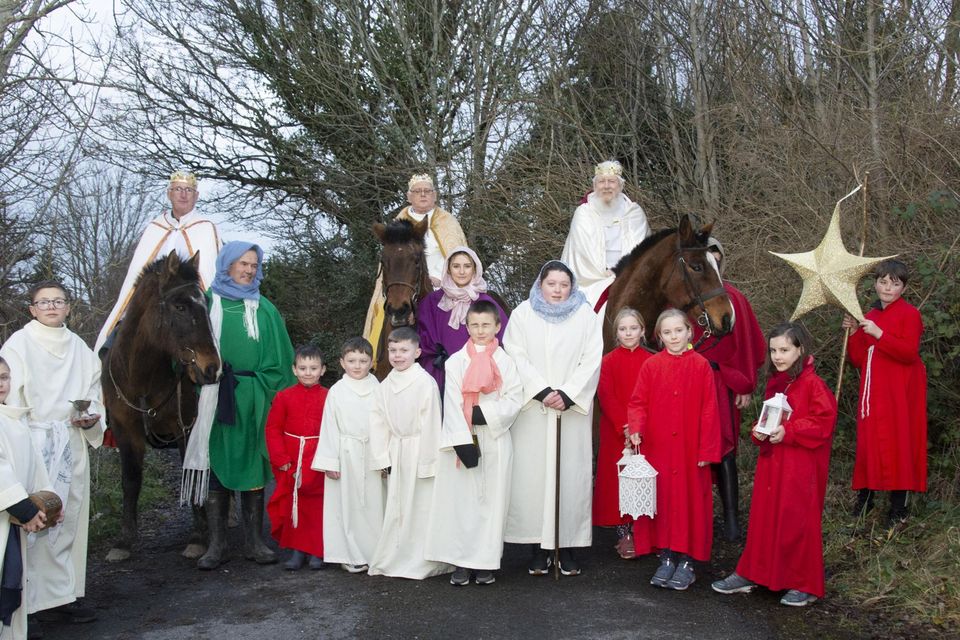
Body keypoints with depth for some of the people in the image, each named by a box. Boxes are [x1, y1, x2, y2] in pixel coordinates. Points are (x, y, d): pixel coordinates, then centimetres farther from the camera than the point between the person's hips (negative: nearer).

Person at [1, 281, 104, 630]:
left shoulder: (79, 348, 11)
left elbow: (93, 392, 15)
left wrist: (92, 418, -5)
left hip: (73, 444, 5)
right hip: (33, 444, -5)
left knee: (69, 519, 7)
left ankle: (61, 596, 17)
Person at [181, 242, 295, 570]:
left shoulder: (264, 309, 8)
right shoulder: (206, 303, 4)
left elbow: (278, 358, 8)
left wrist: (265, 391, -2)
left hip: (253, 402, 1)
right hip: (215, 400, -1)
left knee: (253, 468, 5)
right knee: (215, 468, 3)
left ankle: (254, 541, 14)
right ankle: (217, 545, 11)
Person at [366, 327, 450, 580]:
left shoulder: (426, 382, -12)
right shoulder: (385, 386, 7)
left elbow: (431, 423, -12)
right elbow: (378, 423, 9)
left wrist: (428, 461, -12)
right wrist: (383, 458, 4)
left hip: (419, 452, -6)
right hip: (395, 453, 6)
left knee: (421, 507, 0)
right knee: (395, 508, 13)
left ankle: (421, 561, 10)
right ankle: (393, 560, 24)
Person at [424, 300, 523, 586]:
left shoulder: (506, 362, 5)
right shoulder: (456, 361, 3)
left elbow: (514, 401, -3)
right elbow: (452, 405, -5)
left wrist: (484, 413, -16)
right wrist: (462, 442, -14)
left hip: (495, 441, 0)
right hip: (462, 439, 0)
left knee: (492, 499, 2)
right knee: (460, 499, 0)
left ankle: (486, 562, 11)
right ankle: (461, 562, 8)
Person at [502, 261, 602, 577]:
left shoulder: (585, 315, 6)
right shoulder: (523, 314, 6)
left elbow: (591, 360, 0)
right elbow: (517, 358, -2)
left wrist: (568, 395, -10)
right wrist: (542, 392, -11)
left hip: (573, 408, 0)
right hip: (533, 409, 0)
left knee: (571, 474, -1)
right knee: (533, 473, -2)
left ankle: (568, 546, 6)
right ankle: (540, 547, 5)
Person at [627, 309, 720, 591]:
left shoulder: (701, 365, -2)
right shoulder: (651, 365, 2)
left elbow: (709, 410, -3)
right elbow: (638, 402, 3)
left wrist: (707, 450, -6)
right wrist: (636, 428, -16)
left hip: (690, 450, -1)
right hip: (657, 448, 1)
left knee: (690, 500, 4)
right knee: (661, 500, 6)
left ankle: (686, 561, 16)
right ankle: (667, 556, 19)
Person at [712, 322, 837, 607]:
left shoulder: (812, 384, -12)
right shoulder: (773, 383, 11)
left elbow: (823, 421, -17)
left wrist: (788, 431, -23)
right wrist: (760, 431, 1)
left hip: (801, 467, -7)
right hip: (771, 461, 7)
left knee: (798, 520, 0)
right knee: (763, 517, 11)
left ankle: (806, 585, 14)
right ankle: (751, 575, 22)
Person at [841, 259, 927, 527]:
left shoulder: (909, 314, -4)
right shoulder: (869, 317, 14)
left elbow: (910, 352, -18)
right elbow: (858, 360, 12)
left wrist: (879, 334, -25)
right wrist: (854, 333, -2)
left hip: (899, 393, -6)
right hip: (873, 392, 6)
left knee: (898, 443, -6)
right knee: (869, 441, 5)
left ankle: (899, 507, 0)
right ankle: (865, 497, 14)